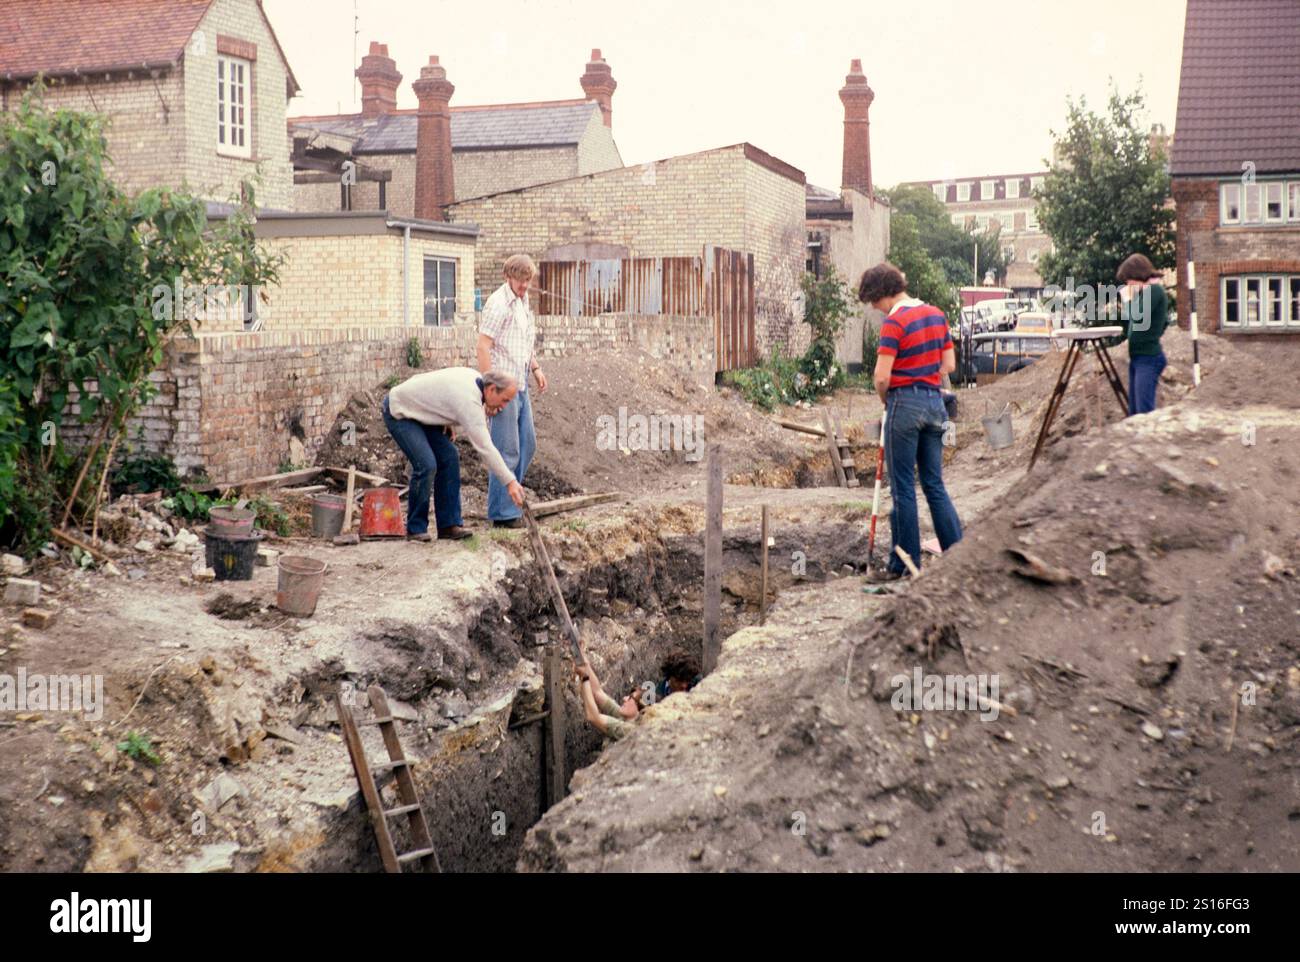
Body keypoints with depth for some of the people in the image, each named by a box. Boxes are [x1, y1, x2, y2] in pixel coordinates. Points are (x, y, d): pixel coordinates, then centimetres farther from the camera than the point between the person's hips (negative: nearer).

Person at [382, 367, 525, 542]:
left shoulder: (474, 378, -3)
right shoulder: (469, 401, -31)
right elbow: (484, 447, -33)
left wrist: (449, 422, -1)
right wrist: (510, 482, -31)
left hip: (417, 409, 10)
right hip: (398, 412, -10)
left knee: (449, 457, -1)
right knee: (426, 464, -22)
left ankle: (449, 525, 1)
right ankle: (415, 529, -6)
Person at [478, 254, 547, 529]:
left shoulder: (523, 302, 14)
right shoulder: (498, 304, -15)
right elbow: (483, 347, -19)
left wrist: (535, 368, 19)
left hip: (520, 384, 10)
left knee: (527, 444, 14)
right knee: (507, 449, -6)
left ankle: (508, 499, 24)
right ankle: (502, 513, 0)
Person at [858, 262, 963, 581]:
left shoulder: (894, 322, -13)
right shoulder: (937, 315, 10)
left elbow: (882, 377, -17)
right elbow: (949, 365, 14)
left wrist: (885, 400, 1)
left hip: (905, 403, -7)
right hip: (935, 401, 7)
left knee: (903, 488, 1)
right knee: (935, 485, 12)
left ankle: (904, 564, 7)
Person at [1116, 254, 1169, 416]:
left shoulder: (1154, 290, -10)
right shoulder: (1145, 292, 17)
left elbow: (1138, 317, -23)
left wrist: (1128, 299, -7)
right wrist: (1123, 310, 12)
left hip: (1148, 358, -10)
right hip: (1137, 357, 10)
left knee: (1145, 413, -15)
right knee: (1134, 413, 10)